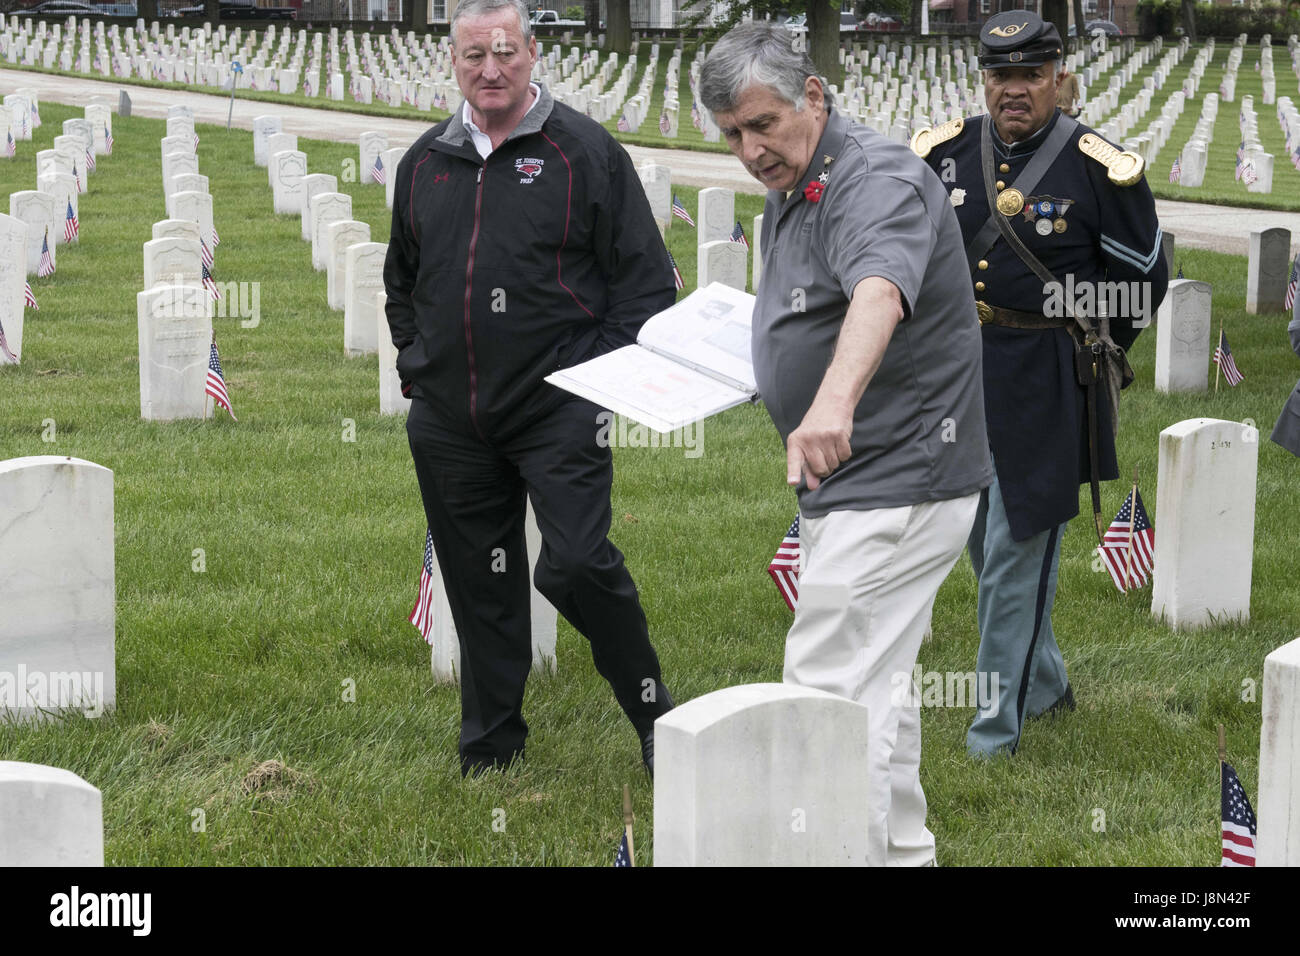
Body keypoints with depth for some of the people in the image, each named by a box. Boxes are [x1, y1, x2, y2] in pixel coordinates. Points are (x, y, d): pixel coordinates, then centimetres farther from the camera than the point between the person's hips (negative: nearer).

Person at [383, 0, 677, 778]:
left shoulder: (585, 152, -3)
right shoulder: (424, 163, 12)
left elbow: (647, 277, -2)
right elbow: (401, 277, 27)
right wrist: (414, 359, 17)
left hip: (558, 412, -5)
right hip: (450, 422, 5)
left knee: (577, 564, -14)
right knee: (479, 587, 10)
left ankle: (655, 716, 7)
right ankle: (489, 749, 23)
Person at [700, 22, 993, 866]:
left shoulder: (878, 181, -21)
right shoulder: (789, 195, 12)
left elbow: (879, 294, -42)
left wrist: (833, 402, -58)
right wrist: (737, 342, 14)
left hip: (897, 479, -11)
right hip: (859, 481, 11)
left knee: (832, 689, -12)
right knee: (875, 681, 21)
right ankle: (903, 851, 34)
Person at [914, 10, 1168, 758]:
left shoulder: (1100, 169, -10)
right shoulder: (944, 153, 2)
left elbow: (1145, 280, 1)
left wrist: (1084, 356, 7)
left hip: (1043, 382, -5)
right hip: (955, 373, 6)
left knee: (1017, 552, -5)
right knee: (984, 541, 17)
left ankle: (998, 729, 2)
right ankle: (1045, 682, 36)